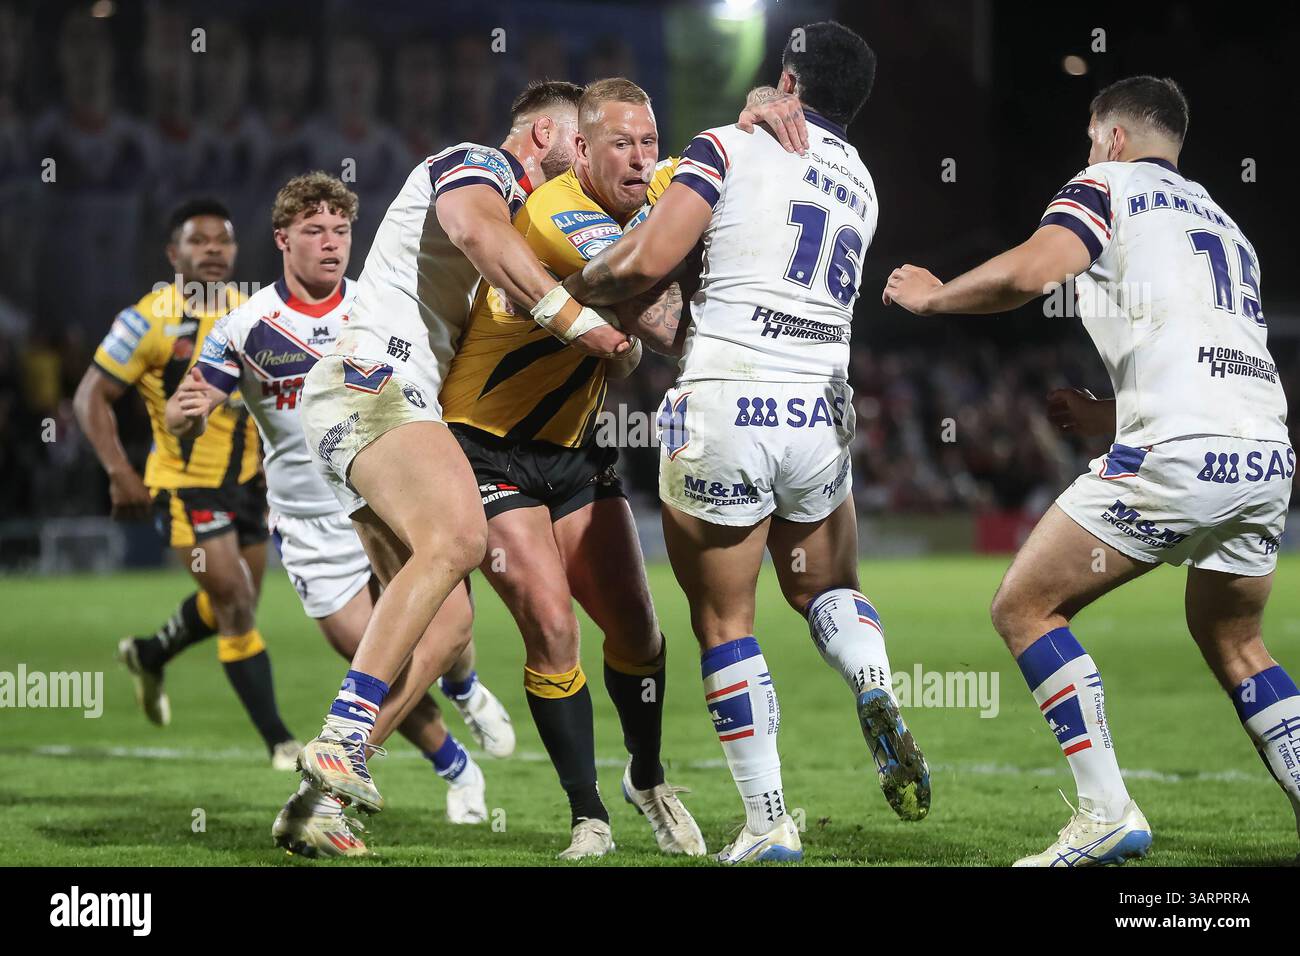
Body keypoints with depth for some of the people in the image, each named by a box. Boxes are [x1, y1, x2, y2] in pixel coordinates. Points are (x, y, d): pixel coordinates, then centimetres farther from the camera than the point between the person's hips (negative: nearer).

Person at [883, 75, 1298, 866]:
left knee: (1025, 607, 5)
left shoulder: (1108, 185, 8)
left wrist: (931, 296, 5)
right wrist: (1103, 415, 39)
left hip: (1179, 454, -7)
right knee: (1234, 645, 26)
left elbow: (1029, 272, -11)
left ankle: (1107, 810, -4)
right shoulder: (1223, 223, 29)